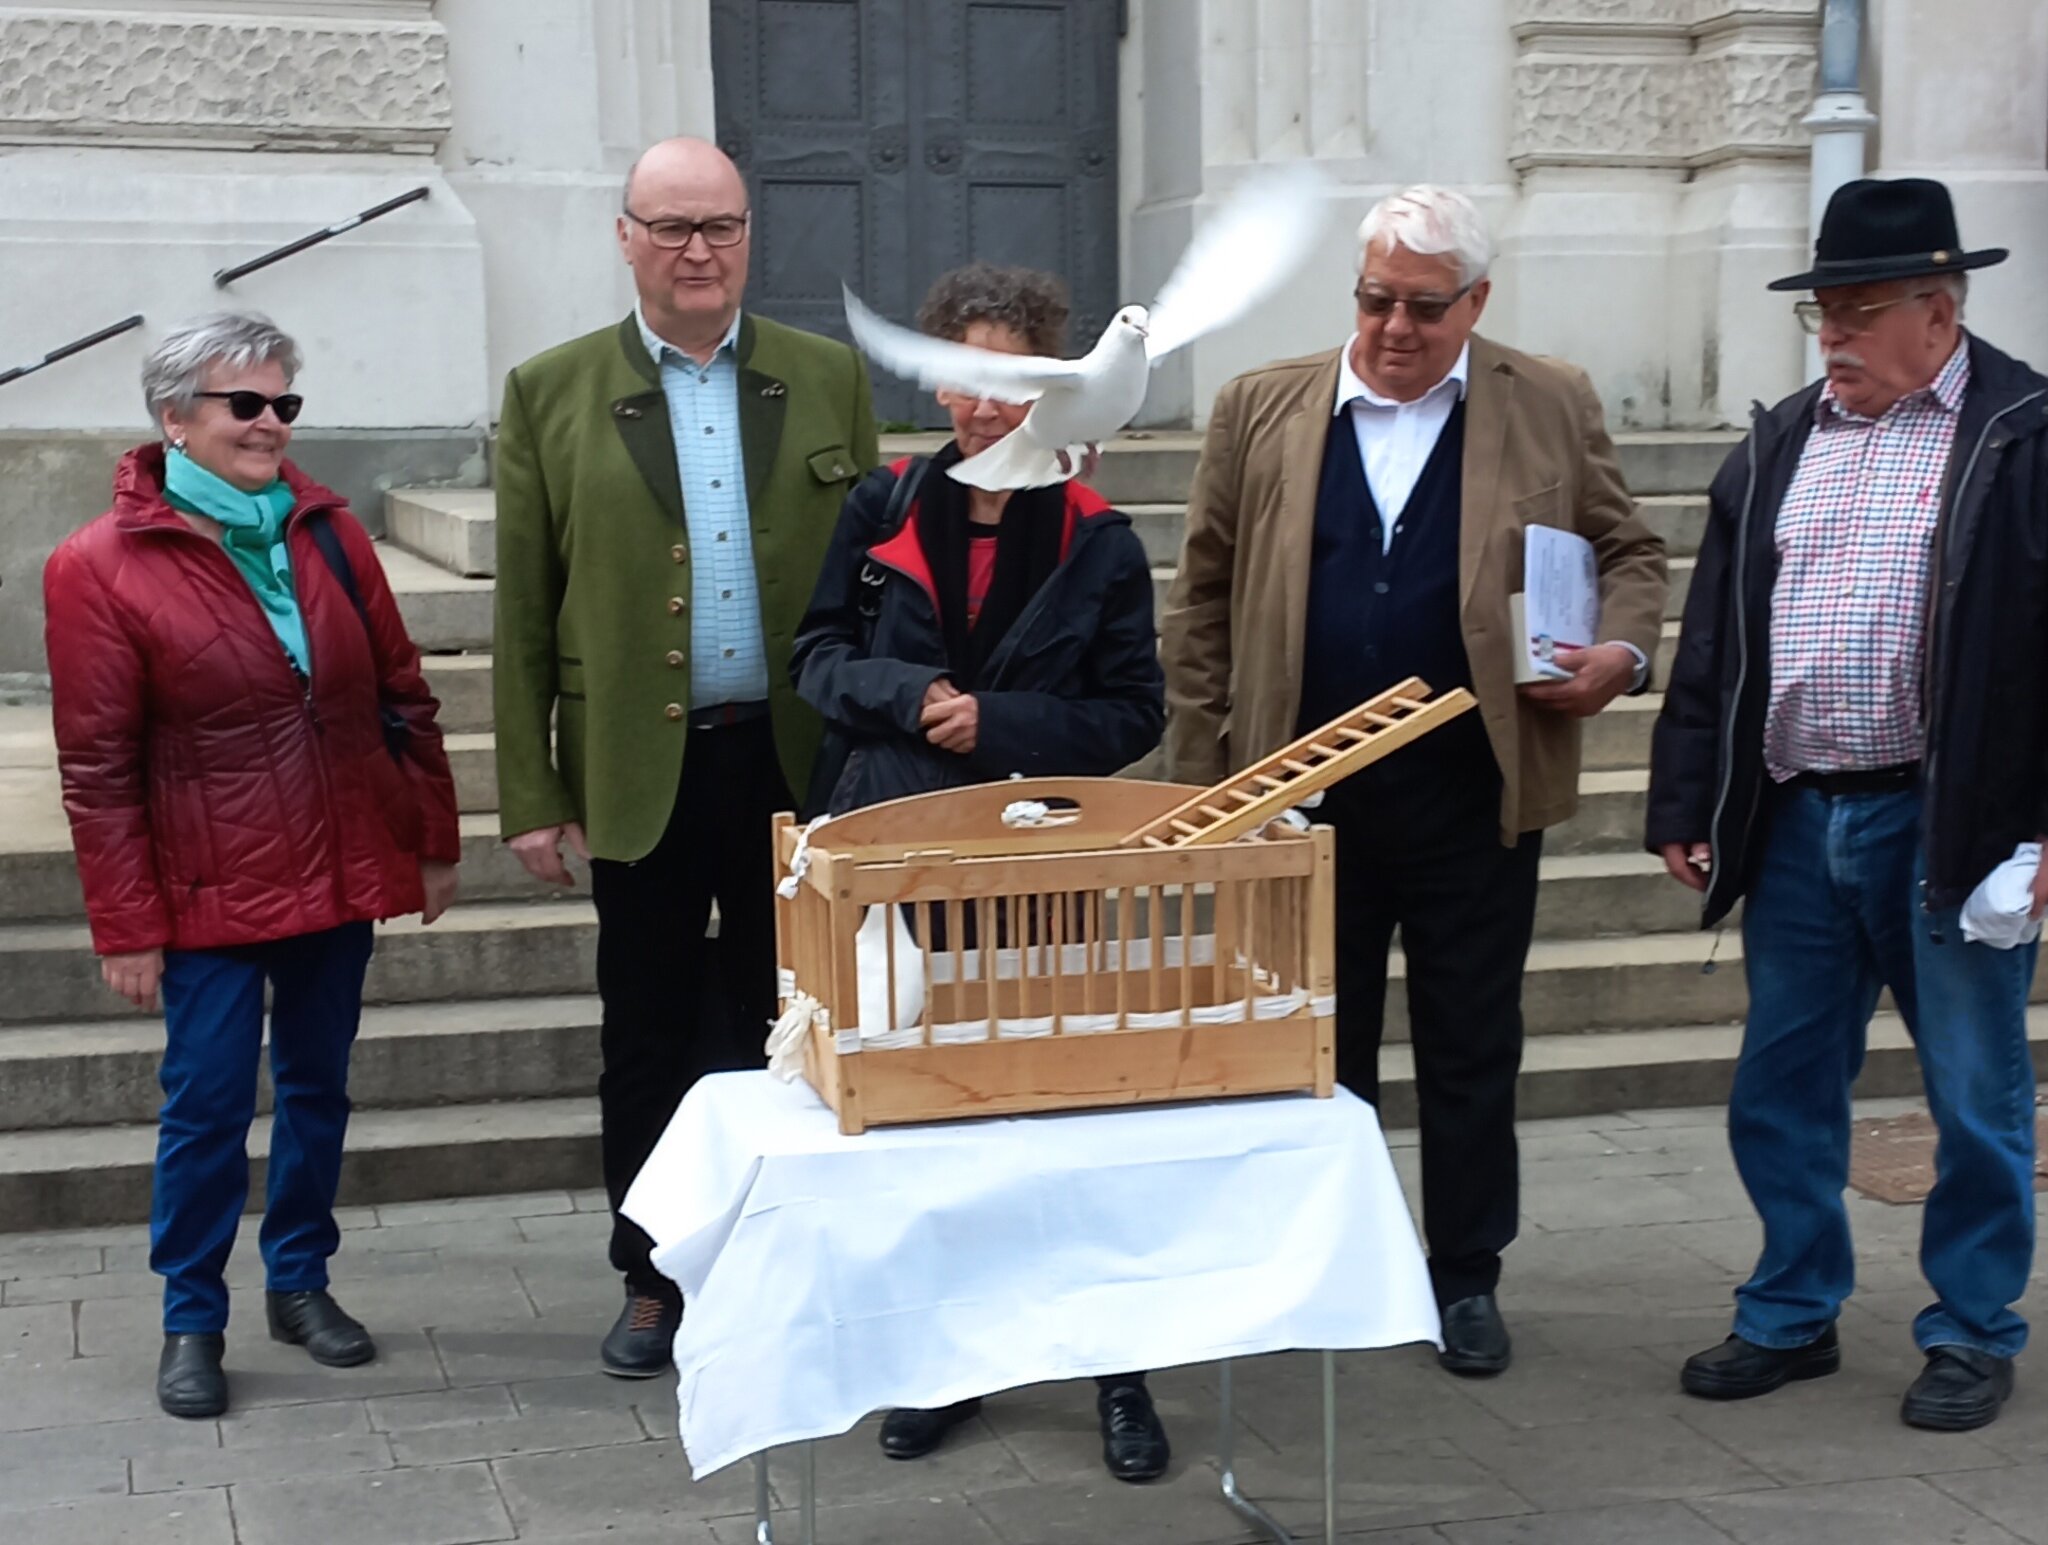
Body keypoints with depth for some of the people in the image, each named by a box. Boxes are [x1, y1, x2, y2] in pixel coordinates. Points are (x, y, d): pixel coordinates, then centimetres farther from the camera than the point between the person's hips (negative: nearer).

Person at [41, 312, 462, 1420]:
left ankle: (300, 1281, 30)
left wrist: (433, 840, 9)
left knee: (318, 1088, 14)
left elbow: (400, 695, 10)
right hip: (210, 894, -4)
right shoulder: (100, 568, -9)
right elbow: (98, 768, -9)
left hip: (339, 877, 5)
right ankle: (191, 1324, 16)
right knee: (207, 1105, 1)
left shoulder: (328, 533, 4)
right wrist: (126, 929, -10)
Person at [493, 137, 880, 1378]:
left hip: (799, 766, 1)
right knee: (650, 1044, 9)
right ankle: (654, 1285, 23)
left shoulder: (830, 380, 5)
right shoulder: (552, 393, 2)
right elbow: (524, 612, 1)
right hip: (640, 774, 0)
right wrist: (530, 795, -3)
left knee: (788, 1031, 10)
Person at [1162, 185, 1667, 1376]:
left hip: (1476, 798, -1)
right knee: (1318, 1047, 11)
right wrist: (1200, 772, 1)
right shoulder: (1262, 410, 4)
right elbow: (1205, 597, 6)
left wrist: (1624, 651, -12)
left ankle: (1467, 1280, 23)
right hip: (1304, 793, 1)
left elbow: (1630, 553, 10)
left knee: (1473, 1051, 9)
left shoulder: (1553, 410, 2)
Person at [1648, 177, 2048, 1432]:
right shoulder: (1777, 446, 11)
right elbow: (1713, 643, 13)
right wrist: (1685, 805, 10)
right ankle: (1792, 1317, 27)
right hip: (1795, 821, 5)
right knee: (1782, 1089, 12)